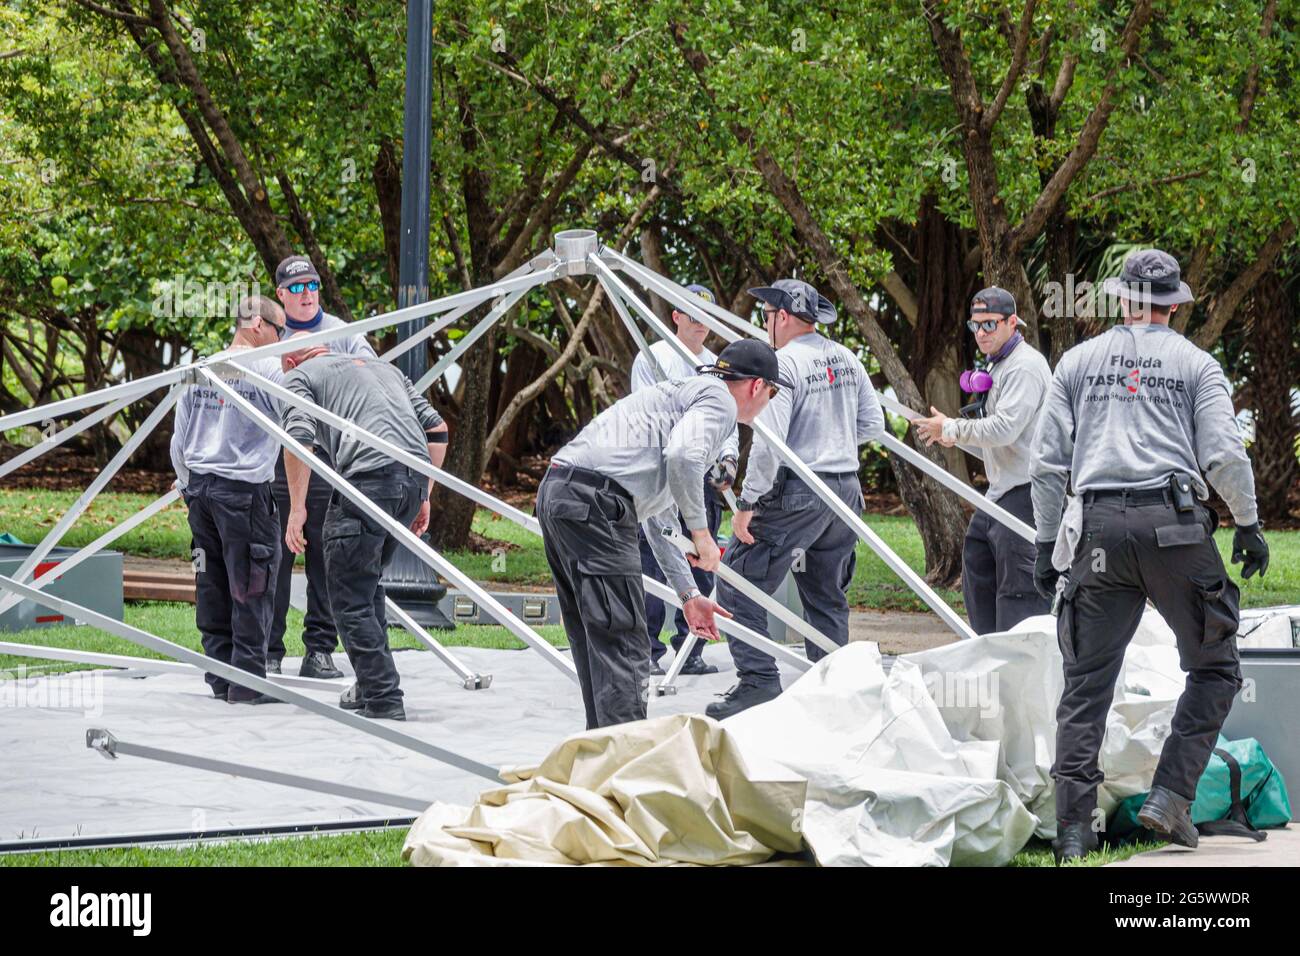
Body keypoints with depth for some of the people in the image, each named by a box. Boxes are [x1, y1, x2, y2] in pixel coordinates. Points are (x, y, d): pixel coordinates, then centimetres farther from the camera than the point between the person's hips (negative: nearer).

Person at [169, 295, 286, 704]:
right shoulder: (268, 369, -8)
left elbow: (179, 439, 15)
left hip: (200, 486, 6)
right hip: (244, 488, -6)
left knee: (212, 587, 10)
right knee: (252, 590, -1)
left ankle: (221, 678, 13)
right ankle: (247, 681, -2)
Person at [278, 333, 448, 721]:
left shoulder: (298, 376, 14)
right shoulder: (384, 367, 32)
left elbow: (299, 438, -5)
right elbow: (437, 429, 25)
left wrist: (297, 508, -3)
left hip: (368, 477, -7)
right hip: (415, 477, 7)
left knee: (350, 598, 1)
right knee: (368, 581, 24)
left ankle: (383, 700, -6)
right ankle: (370, 687, 26)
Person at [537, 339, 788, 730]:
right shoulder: (719, 400, 3)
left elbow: (659, 516, 35)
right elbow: (681, 456, -19)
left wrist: (689, 594, 37)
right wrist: (700, 531, -8)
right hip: (595, 503, -10)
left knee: (591, 639, 16)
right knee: (622, 641, -9)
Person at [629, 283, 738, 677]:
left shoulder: (716, 365, 18)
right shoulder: (653, 357, 0)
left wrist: (728, 457, 0)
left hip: (704, 475, 6)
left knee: (700, 569, 5)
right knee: (653, 564, -9)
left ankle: (690, 651, 11)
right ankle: (647, 652, -7)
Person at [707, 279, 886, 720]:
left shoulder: (785, 364, -14)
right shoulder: (846, 359, 9)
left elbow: (768, 443, -19)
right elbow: (873, 425, 14)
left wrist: (747, 504, -14)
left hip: (796, 494, -8)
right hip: (846, 491, 8)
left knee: (738, 585, -1)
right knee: (827, 596, 17)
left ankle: (758, 680, -9)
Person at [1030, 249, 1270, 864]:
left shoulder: (1078, 361, 14)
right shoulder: (1195, 364, 7)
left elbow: (1047, 461, 11)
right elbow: (1224, 455, -3)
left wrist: (1046, 543, 17)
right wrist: (1248, 525, 9)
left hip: (1097, 530, 2)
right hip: (1175, 526, -2)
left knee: (1086, 681, 4)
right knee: (1215, 668, 11)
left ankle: (1073, 826, -2)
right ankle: (1170, 796, -2)